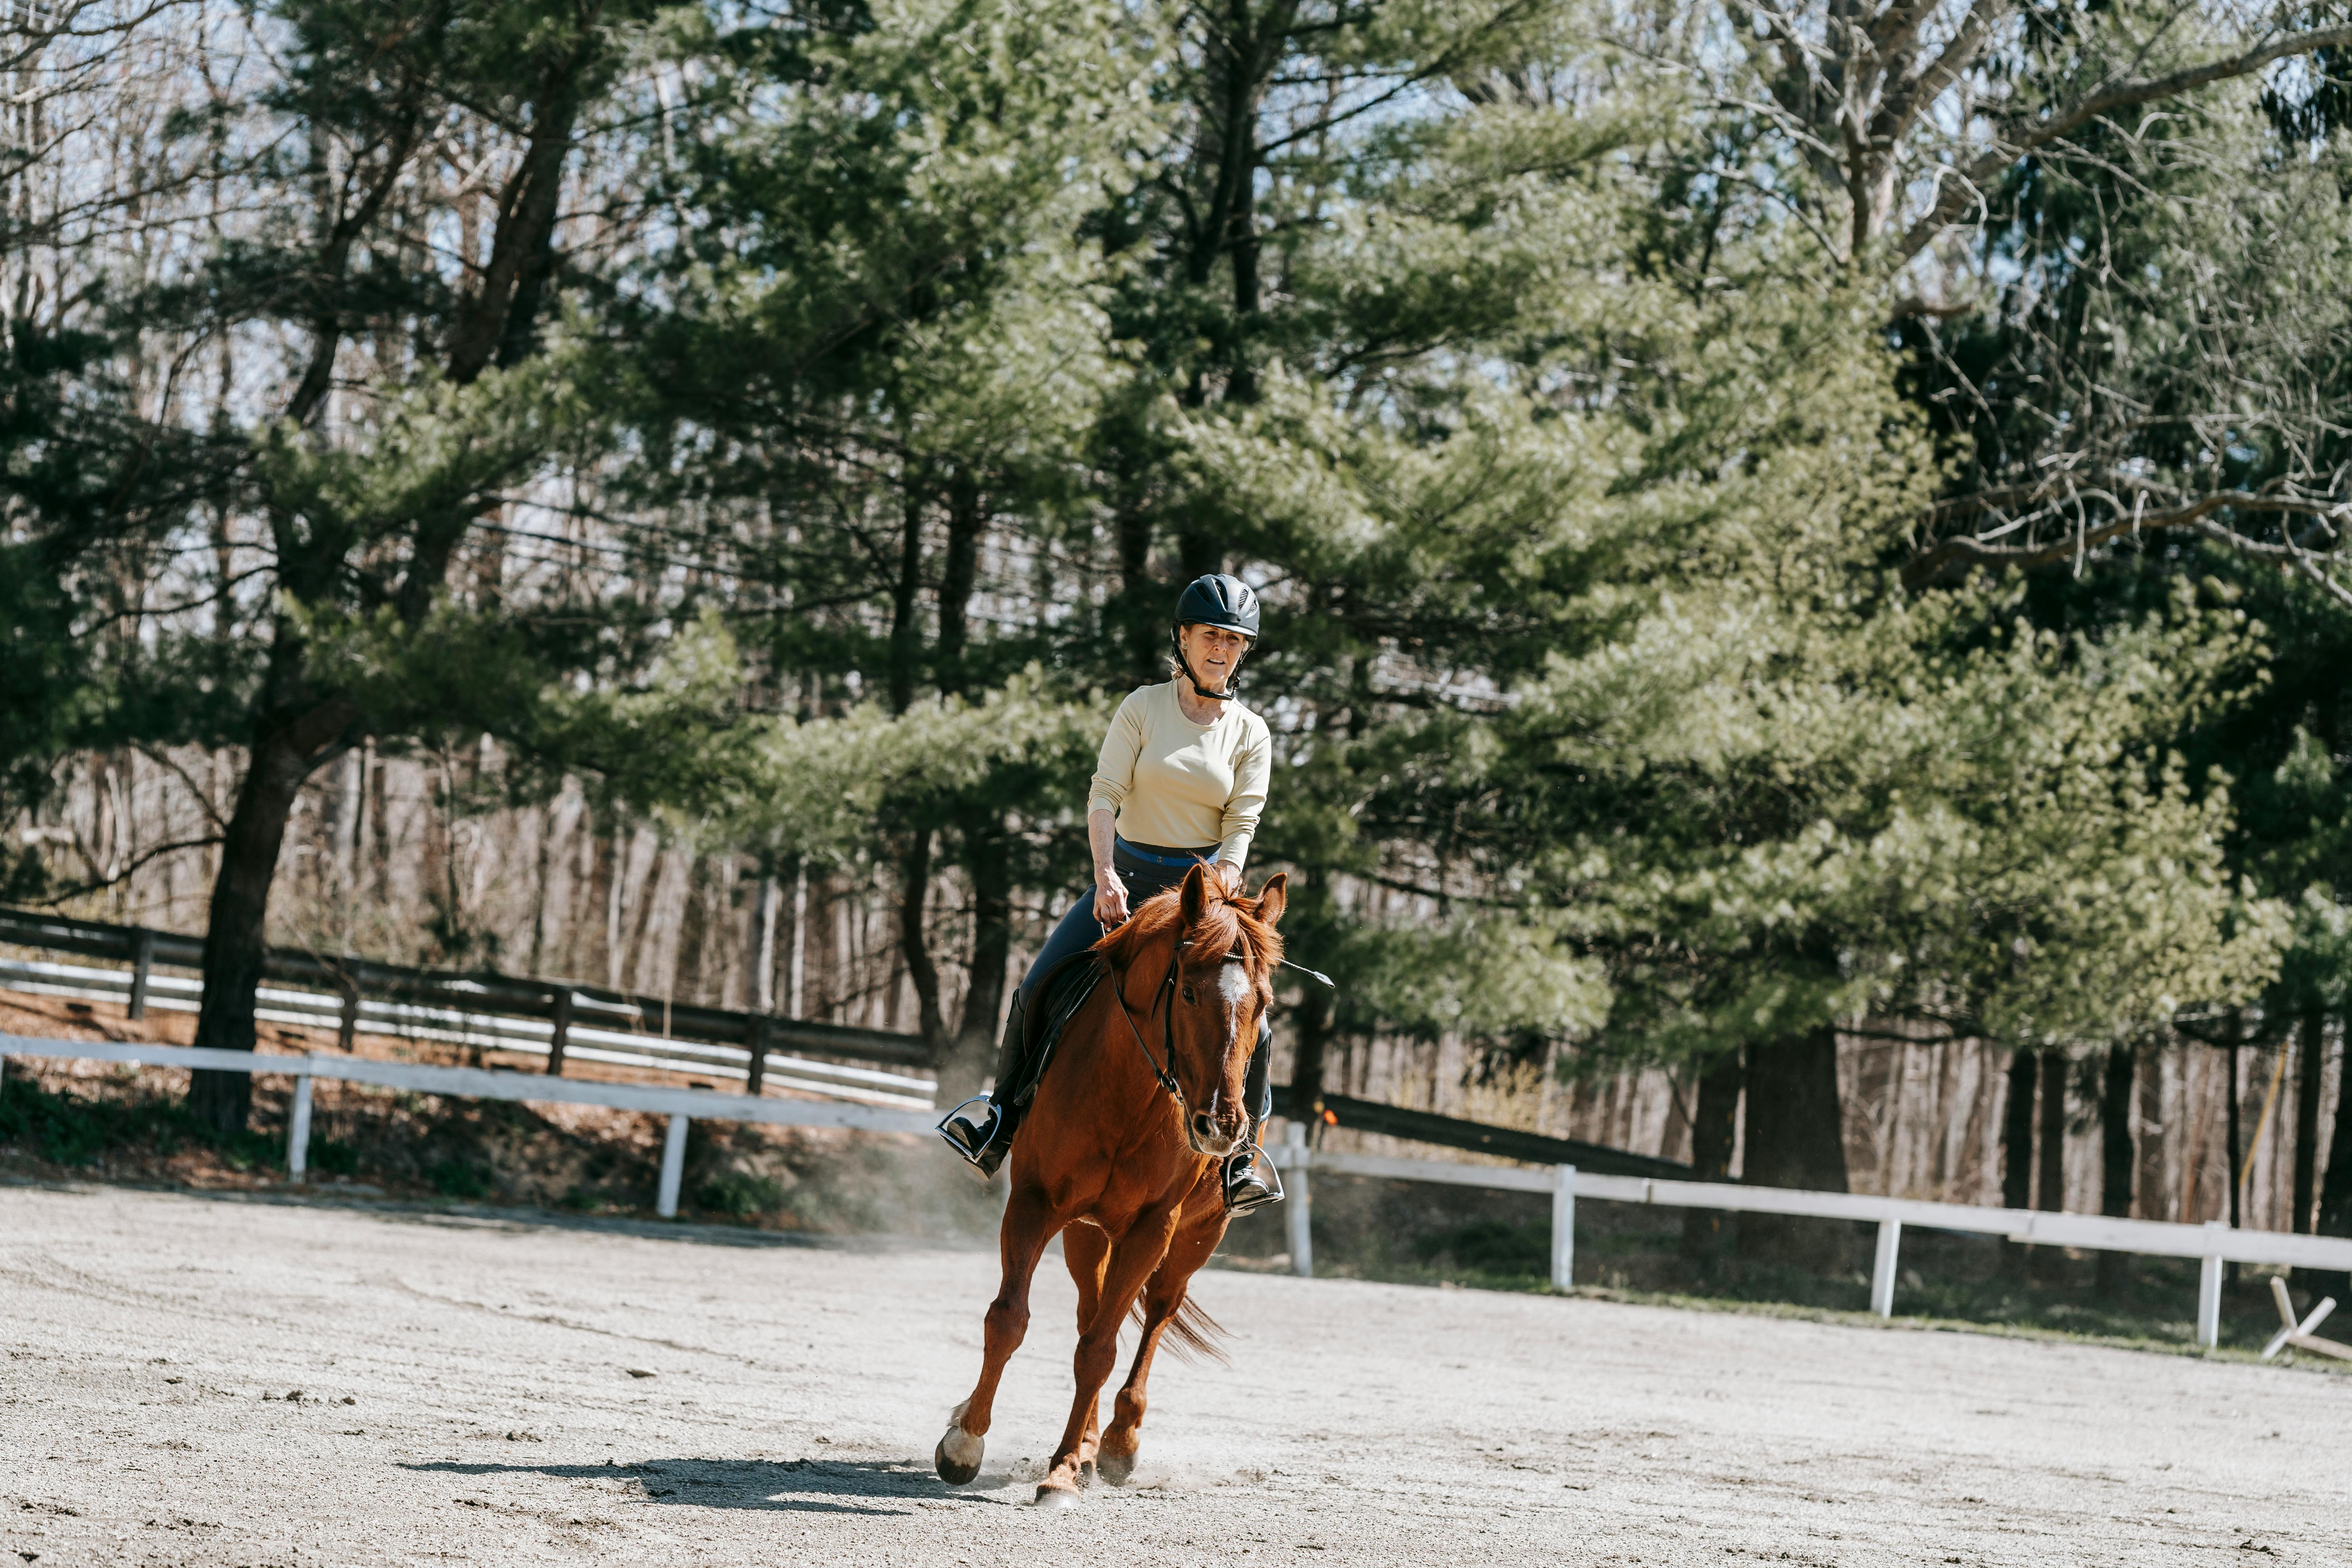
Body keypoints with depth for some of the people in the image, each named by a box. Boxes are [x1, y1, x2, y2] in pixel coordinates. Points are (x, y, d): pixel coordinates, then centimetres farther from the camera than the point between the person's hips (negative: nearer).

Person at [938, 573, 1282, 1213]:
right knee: (1039, 987, -13)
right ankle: (1004, 1112, 10)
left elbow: (1240, 829, -5)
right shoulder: (1144, 707, 0)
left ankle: (1247, 1144, 2)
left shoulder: (1251, 735, 1)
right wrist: (1106, 877, -23)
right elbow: (1103, 797, -8)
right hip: (1127, 878, 1)